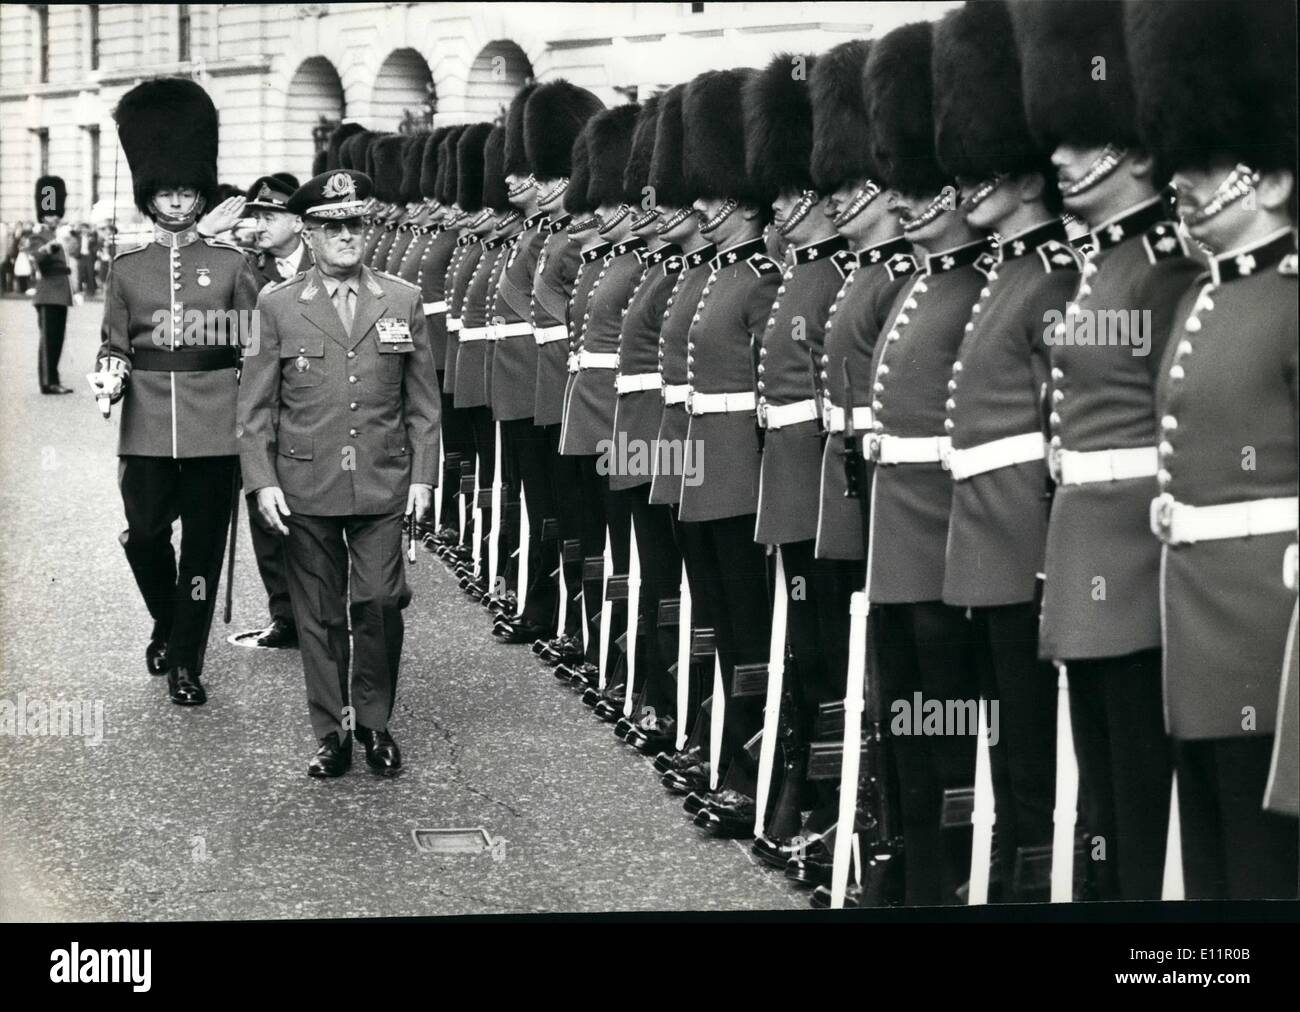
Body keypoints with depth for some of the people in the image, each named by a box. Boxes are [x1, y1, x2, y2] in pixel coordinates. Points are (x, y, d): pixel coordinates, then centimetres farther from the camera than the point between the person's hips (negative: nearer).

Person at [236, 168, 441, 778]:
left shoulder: (403, 301, 5)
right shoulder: (278, 305, 2)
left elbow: (422, 401, 8)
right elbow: (255, 404, 3)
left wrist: (421, 476, 2)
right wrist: (262, 481, -5)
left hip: (383, 487, 0)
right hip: (305, 490, 0)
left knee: (379, 604, -4)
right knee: (319, 614, 6)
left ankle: (374, 722, 15)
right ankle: (330, 733, 17)